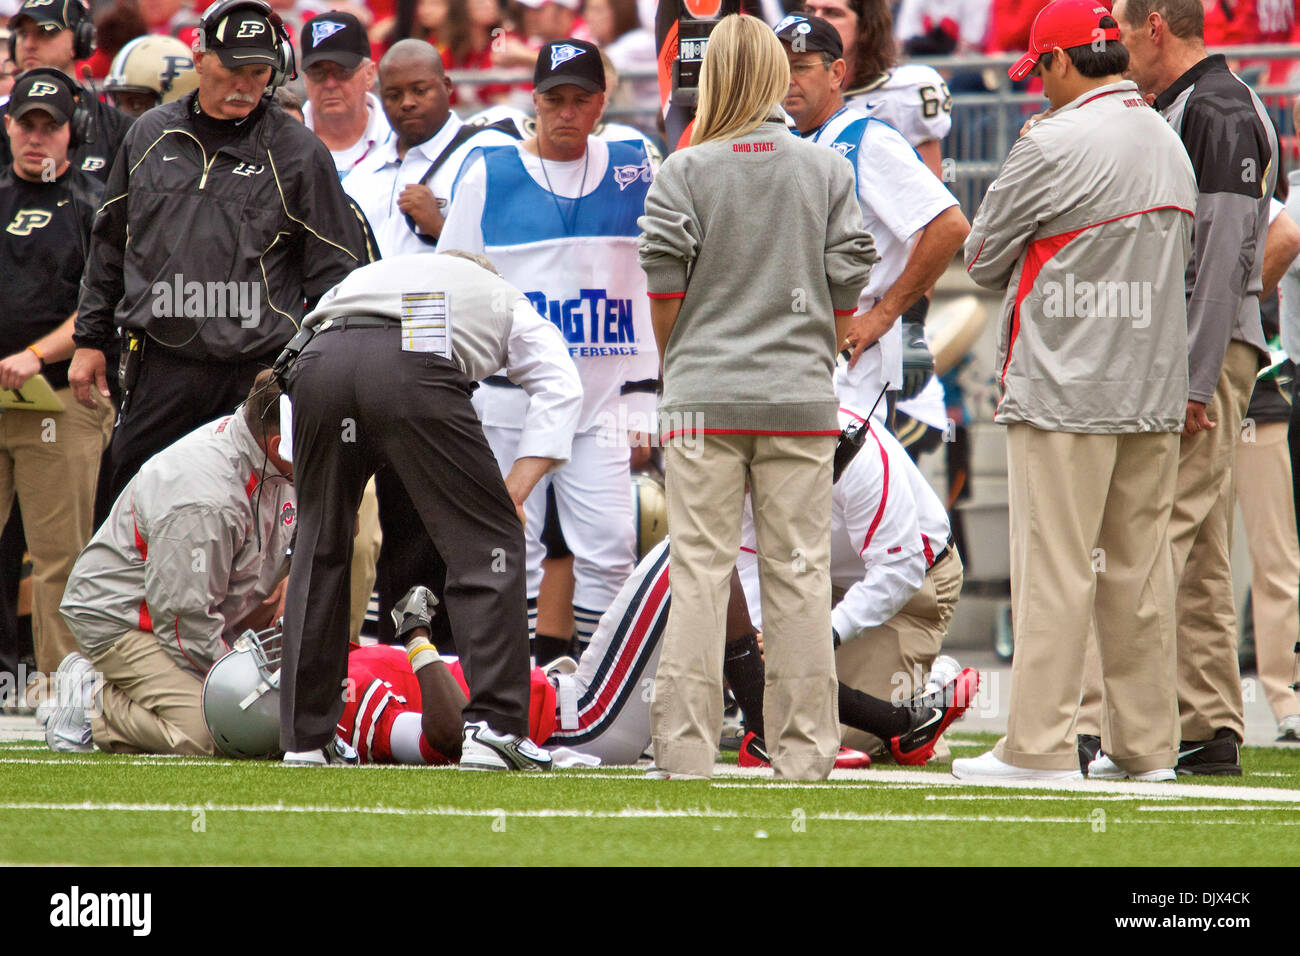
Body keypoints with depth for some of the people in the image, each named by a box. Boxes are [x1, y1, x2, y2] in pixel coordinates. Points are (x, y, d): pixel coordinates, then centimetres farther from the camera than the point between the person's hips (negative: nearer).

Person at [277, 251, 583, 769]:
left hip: (320, 361, 4)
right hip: (414, 366, -4)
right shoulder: (504, 300, 37)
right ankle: (492, 728, 3)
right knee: (487, 544, 9)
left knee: (320, 548, 19)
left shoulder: (366, 276, 45)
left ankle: (303, 740, 22)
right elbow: (559, 388, 20)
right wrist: (513, 494, 16)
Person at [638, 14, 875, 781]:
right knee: (799, 570, 5)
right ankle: (803, 747, 5)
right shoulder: (827, 170, 3)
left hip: (705, 398, -1)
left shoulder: (686, 171, -2)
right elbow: (848, 284, 4)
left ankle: (687, 745, -2)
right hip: (800, 398, 1)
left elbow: (664, 288, -3)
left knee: (700, 570, 0)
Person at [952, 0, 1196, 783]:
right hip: (1155, 394, 7)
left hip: (1065, 388, -7)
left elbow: (984, 259, -4)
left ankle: (1041, 743, -5)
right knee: (1140, 567, 9)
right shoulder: (1170, 142, 11)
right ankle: (1147, 743, 10)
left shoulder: (1055, 145, -12)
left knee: (1054, 567, -5)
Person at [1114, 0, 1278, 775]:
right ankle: (1212, 731, 10)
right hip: (1182, 361, 10)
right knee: (1201, 561, 9)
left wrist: (1194, 381, -22)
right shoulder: (1176, 112, 19)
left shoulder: (1218, 112, -11)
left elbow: (1224, 253, -18)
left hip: (1207, 357, -10)